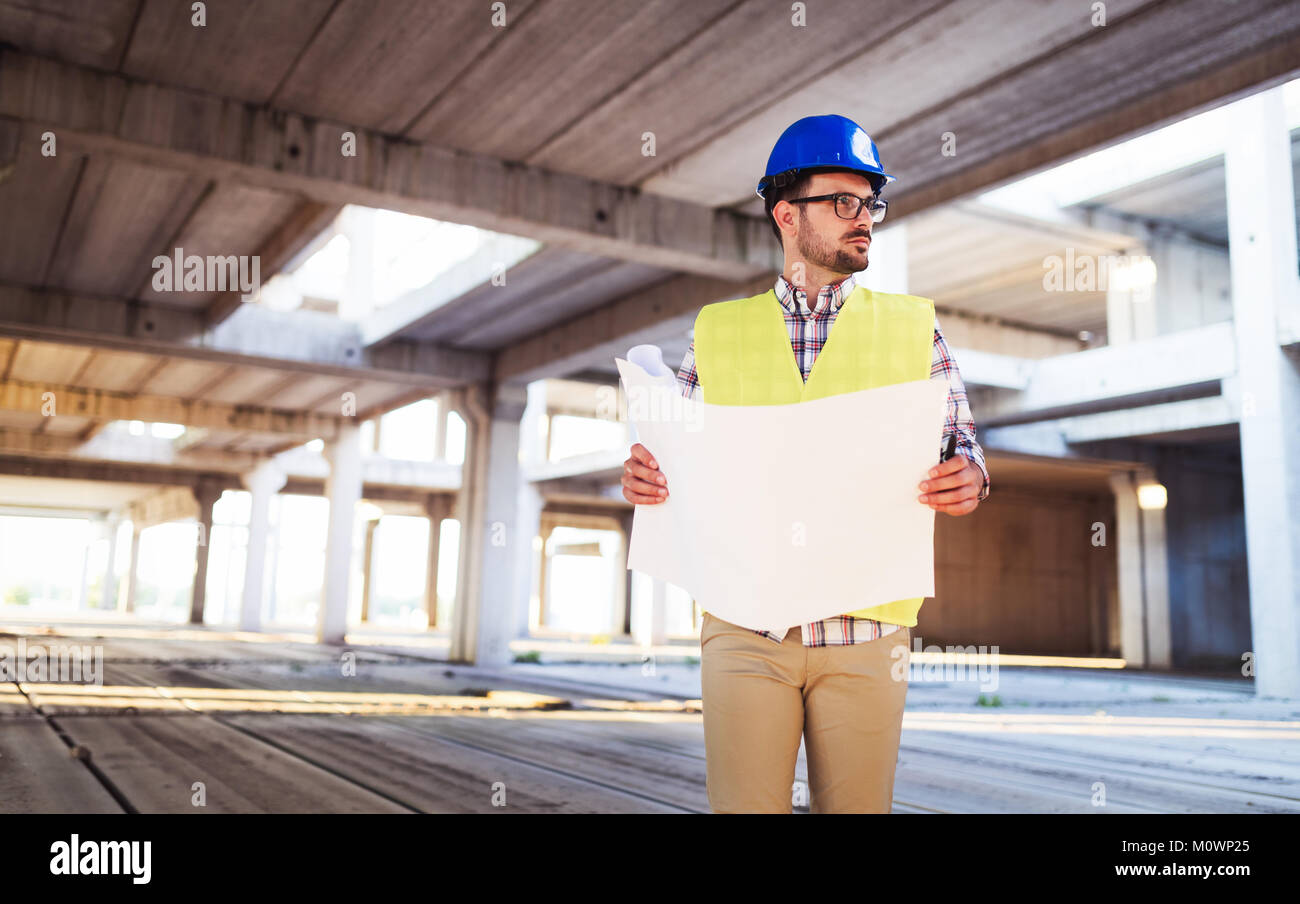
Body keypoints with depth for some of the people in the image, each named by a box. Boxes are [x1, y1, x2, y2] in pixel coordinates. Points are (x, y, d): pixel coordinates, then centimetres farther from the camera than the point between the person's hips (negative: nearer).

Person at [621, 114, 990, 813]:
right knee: (743, 803, 0)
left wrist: (970, 481, -14)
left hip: (865, 629, 1)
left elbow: (961, 446, 9)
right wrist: (643, 476, -10)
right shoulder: (718, 329, 10)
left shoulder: (912, 325, 9)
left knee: (856, 804, 6)